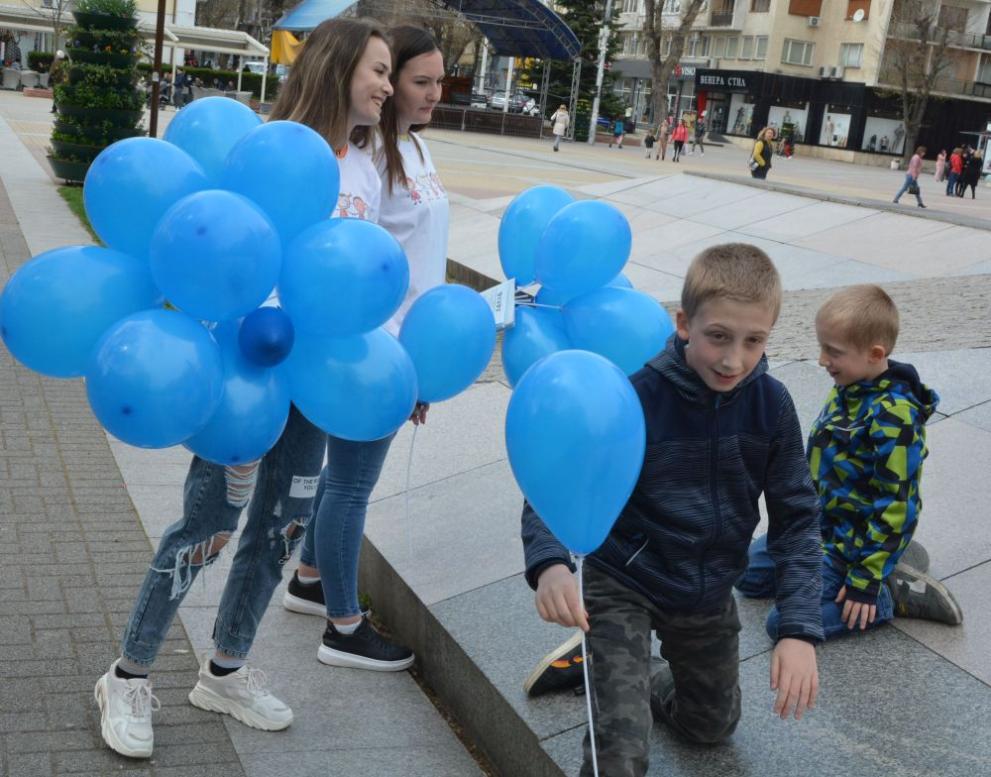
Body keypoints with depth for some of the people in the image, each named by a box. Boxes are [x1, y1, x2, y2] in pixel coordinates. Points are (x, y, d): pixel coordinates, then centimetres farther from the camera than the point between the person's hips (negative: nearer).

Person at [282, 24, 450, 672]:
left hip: (404, 338, 9)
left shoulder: (416, 147, 11)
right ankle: (344, 629, 16)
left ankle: (310, 580, 39)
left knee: (344, 471, 22)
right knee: (353, 485, 3)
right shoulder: (367, 151, -18)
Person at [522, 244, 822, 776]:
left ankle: (622, 682, 48)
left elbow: (796, 519, -8)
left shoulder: (770, 403, -14)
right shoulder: (636, 393, -25)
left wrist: (801, 630, -19)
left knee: (712, 728, 25)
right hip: (624, 585, -4)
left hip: (709, 594, 5)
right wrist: (549, 565, -43)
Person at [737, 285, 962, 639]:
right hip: (820, 522, 9)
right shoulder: (849, 387, -2)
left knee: (785, 622, -16)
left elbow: (894, 505, -25)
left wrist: (866, 580, -21)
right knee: (749, 573, 16)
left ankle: (893, 593, 0)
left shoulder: (892, 417, -27)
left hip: (852, 540, -9)